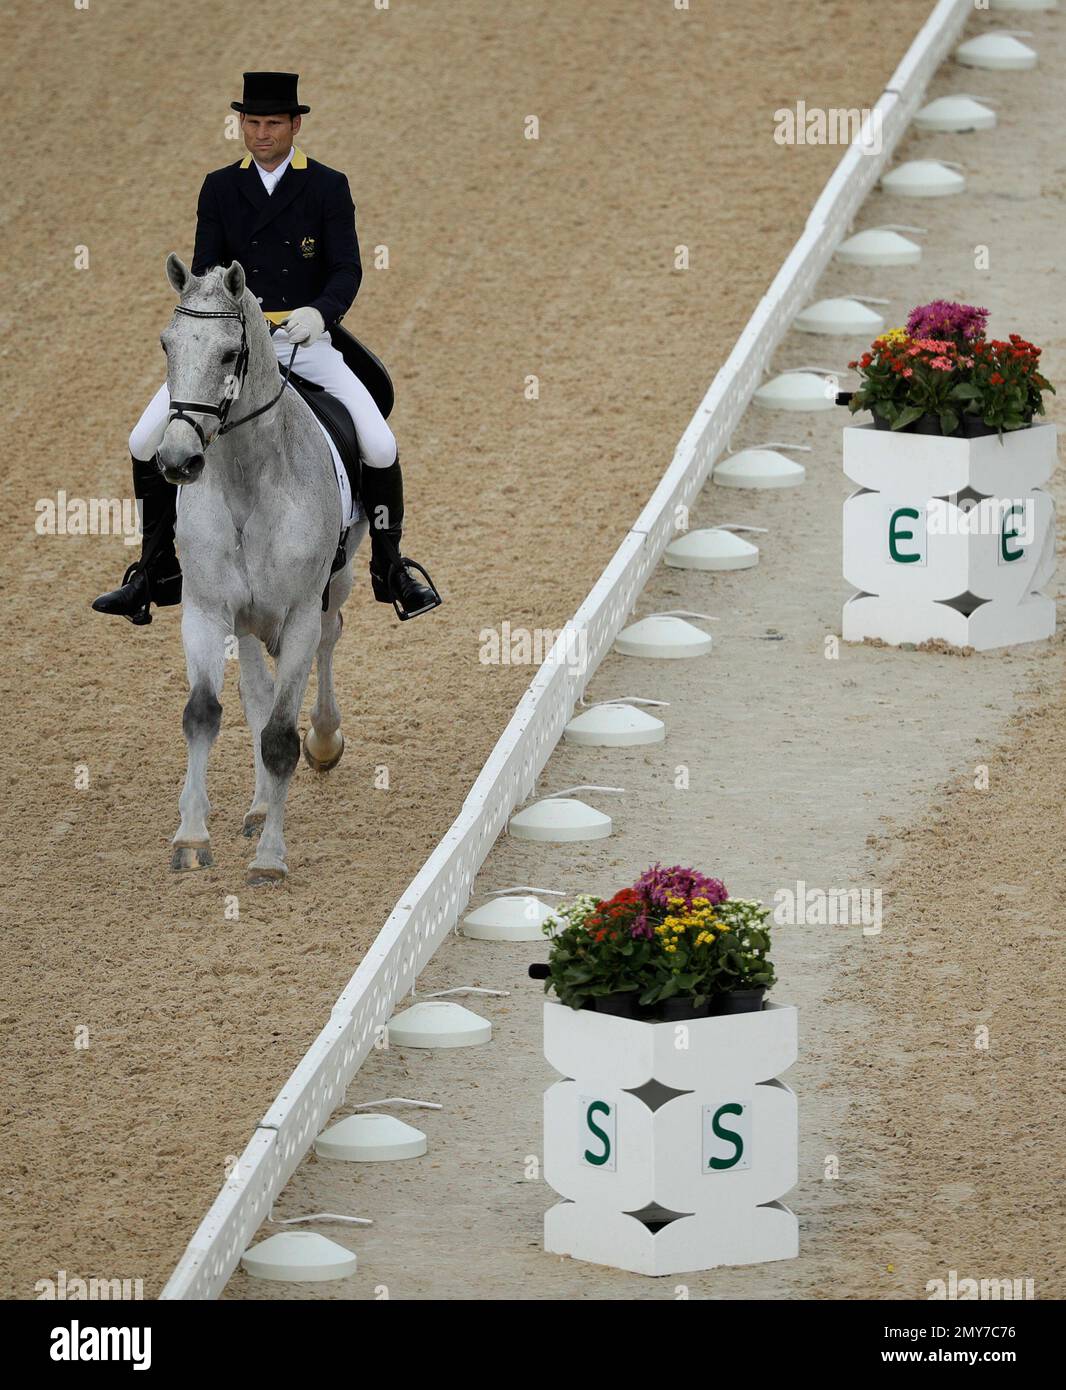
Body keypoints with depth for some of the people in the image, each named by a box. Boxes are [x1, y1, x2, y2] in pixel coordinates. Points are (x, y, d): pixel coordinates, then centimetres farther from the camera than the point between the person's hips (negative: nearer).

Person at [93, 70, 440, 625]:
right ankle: (157, 572, 4)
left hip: (305, 343, -2)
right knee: (145, 443, -9)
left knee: (380, 447, -18)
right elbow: (205, 270, 3)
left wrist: (320, 311, -29)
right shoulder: (220, 189, 7)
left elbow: (347, 269, -8)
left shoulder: (328, 188, 0)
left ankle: (390, 568, 2)